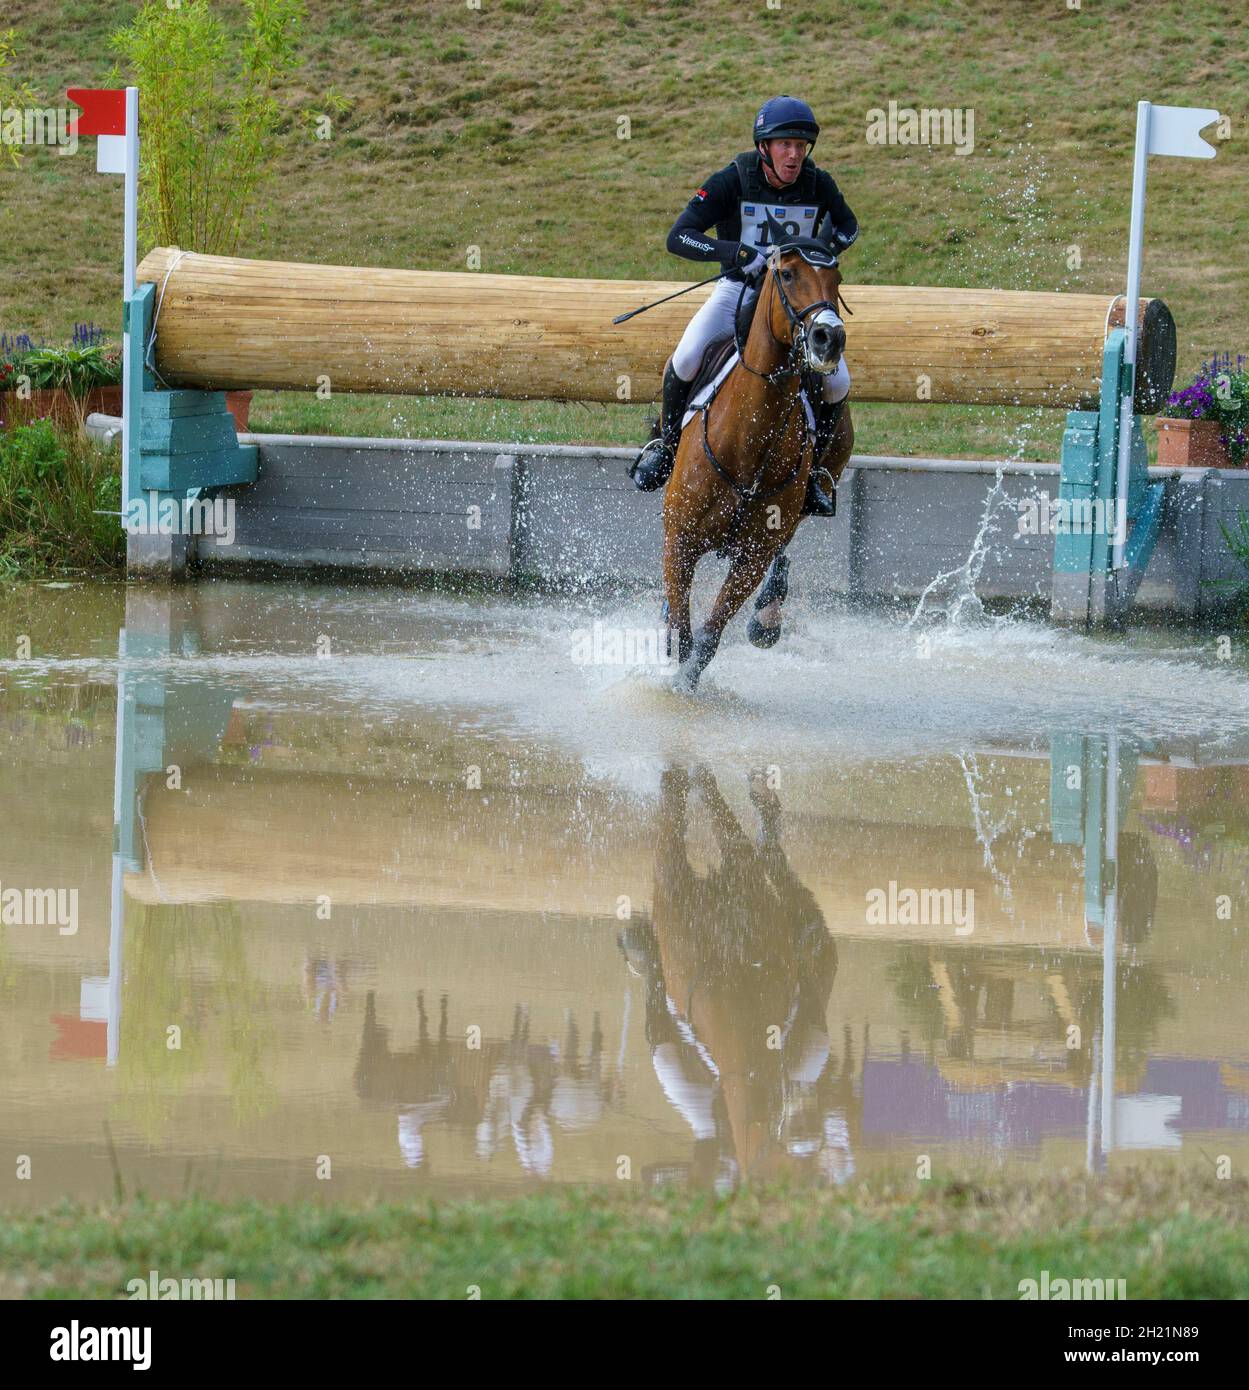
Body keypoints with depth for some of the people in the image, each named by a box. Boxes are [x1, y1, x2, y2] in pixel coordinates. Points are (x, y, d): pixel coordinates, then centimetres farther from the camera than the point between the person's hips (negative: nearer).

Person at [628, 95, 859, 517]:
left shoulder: (818, 185, -12)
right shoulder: (733, 181, -19)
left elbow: (847, 224, 9)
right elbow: (678, 237, -25)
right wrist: (737, 252, -40)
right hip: (739, 287, -2)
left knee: (837, 383, -17)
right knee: (687, 360, -27)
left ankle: (808, 469, 8)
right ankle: (666, 444, 0)